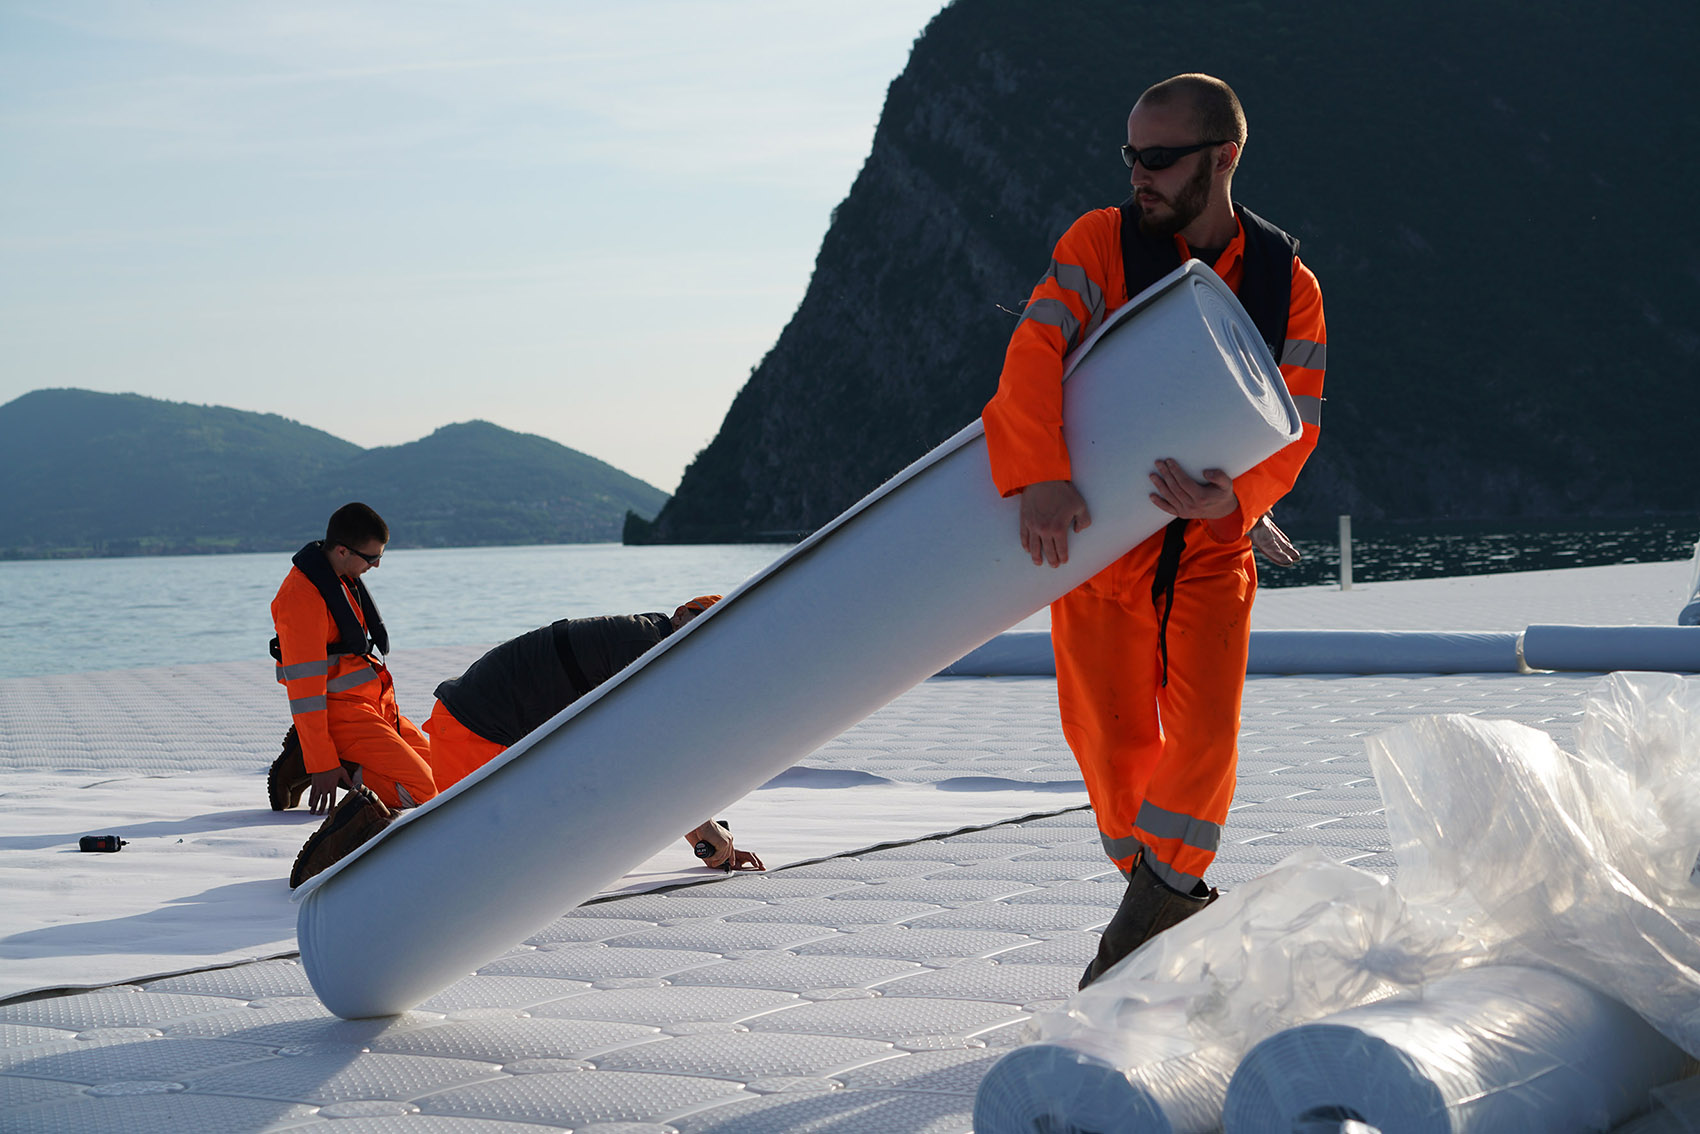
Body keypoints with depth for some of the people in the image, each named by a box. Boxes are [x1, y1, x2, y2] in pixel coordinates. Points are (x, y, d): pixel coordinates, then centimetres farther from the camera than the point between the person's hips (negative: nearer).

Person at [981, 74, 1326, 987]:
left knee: (1203, 734, -12)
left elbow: (1293, 427, -8)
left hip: (1211, 545, 1)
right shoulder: (1101, 244, -10)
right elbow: (1035, 354, -24)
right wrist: (1040, 477, -41)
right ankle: (1165, 903, 28)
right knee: (1114, 742, 5)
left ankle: (1157, 892, 10)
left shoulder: (1289, 287, -4)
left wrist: (1233, 498, -30)